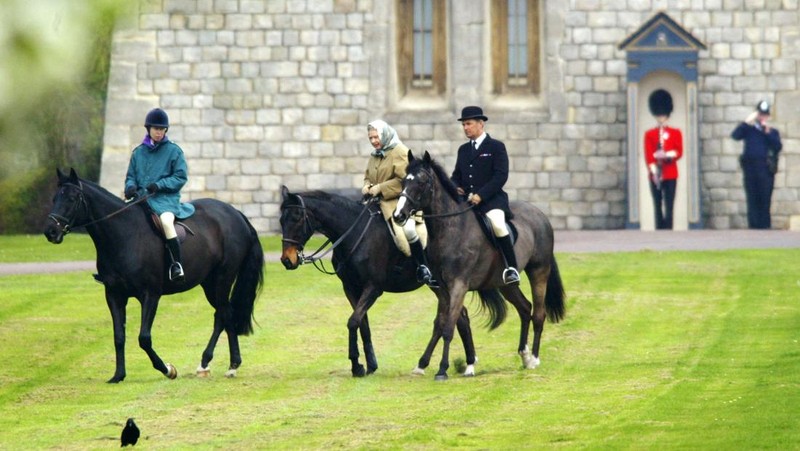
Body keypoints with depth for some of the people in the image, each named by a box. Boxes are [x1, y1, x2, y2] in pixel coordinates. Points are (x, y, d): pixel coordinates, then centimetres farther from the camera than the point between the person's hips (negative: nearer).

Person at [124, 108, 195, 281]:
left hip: (166, 198, -4)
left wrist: (159, 185, -13)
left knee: (166, 220, -34)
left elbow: (181, 177, 0)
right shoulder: (138, 152, 15)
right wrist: (130, 187, -5)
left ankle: (176, 264, -28)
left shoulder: (174, 151, 4)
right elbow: (131, 176, 18)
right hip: (141, 198, 5)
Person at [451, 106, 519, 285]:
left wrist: (480, 195, -19)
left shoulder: (496, 147, 1)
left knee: (497, 224, -33)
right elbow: (456, 175, 22)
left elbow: (500, 176, -9)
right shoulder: (463, 150, 19)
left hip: (491, 199, -6)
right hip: (466, 199, 6)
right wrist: (455, 187, -3)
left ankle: (512, 268, -26)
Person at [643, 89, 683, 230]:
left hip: (670, 174, 0)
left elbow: (679, 152, 0)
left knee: (669, 206, -5)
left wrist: (667, 155, -19)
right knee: (658, 206, 2)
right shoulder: (649, 134, 7)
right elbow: (648, 155, -2)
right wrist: (653, 170, -16)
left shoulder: (676, 133, 8)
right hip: (655, 174, 0)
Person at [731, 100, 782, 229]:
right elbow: (735, 135, -4)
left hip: (766, 169, 0)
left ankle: (765, 225, 1)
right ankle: (753, 225, 1)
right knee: (752, 198, -1)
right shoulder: (748, 130, 13)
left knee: (765, 199, -2)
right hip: (750, 169, 0)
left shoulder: (772, 131, 13)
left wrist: (768, 132, -7)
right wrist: (747, 122, -8)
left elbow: (778, 146, -2)